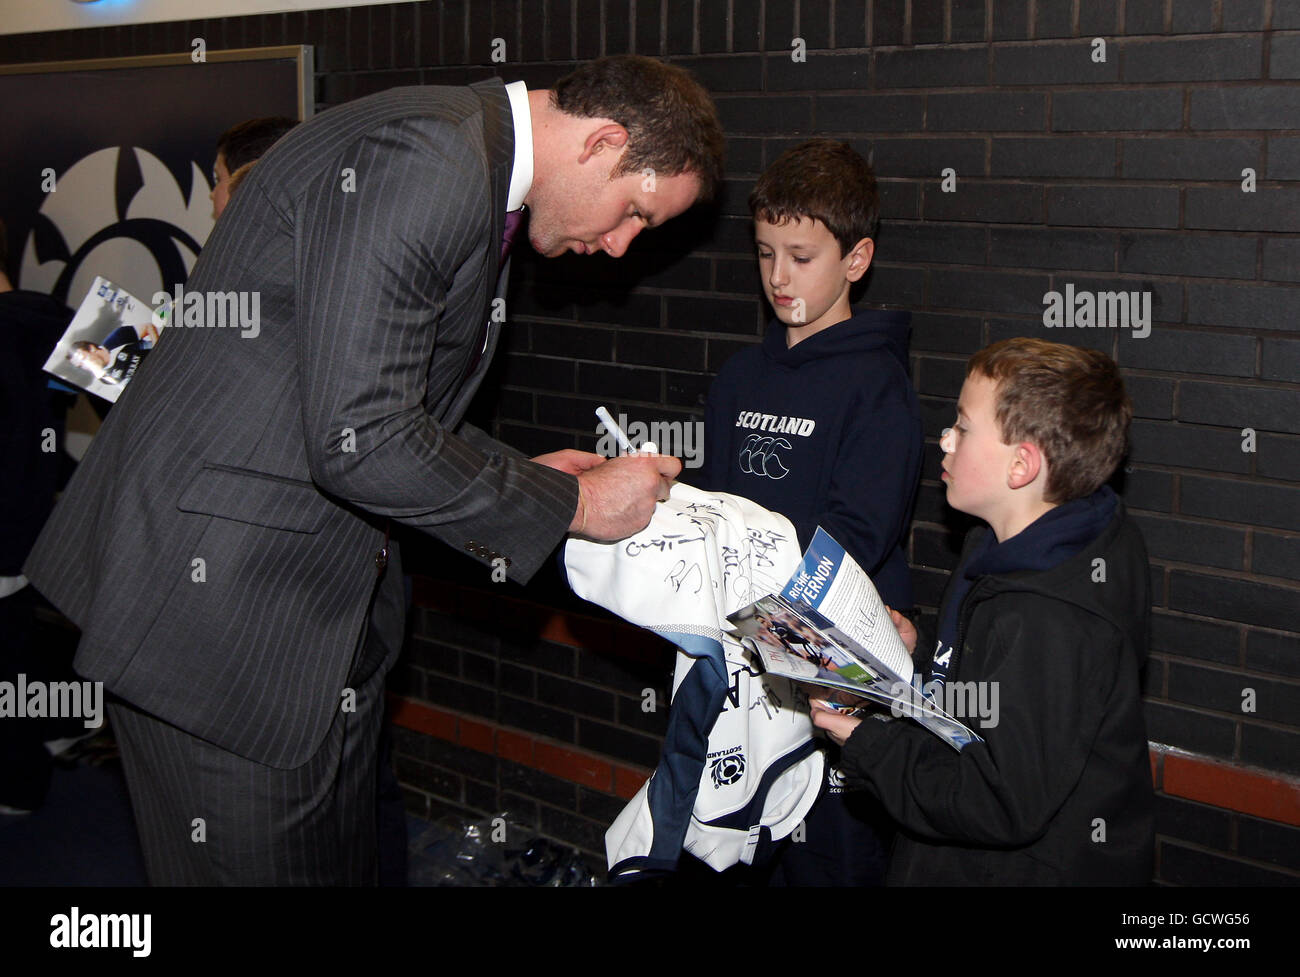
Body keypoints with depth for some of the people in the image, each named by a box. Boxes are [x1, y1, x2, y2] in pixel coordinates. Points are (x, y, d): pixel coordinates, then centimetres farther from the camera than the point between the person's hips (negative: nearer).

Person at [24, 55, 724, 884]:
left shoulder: (479, 172, 13)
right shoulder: (422, 162, -22)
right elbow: (357, 441, -28)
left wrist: (523, 480, 10)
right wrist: (568, 505, -16)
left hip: (327, 592, 10)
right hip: (218, 582, -10)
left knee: (340, 856, 16)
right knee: (261, 862, 2)